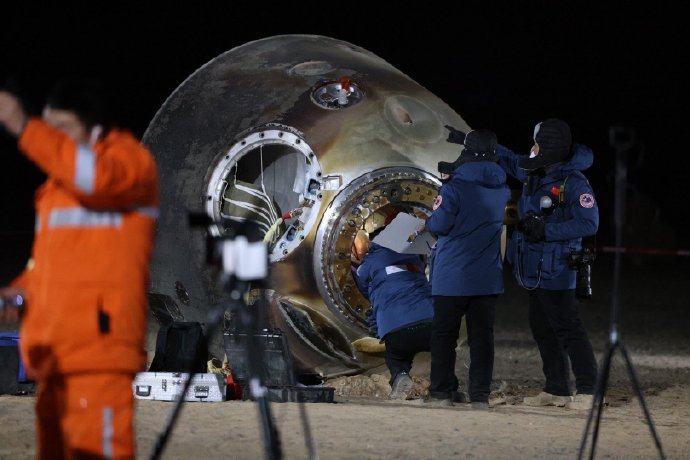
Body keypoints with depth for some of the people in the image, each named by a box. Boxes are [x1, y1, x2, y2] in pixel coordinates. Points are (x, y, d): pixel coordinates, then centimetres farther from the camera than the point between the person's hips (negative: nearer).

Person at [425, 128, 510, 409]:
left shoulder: (455, 187, -15)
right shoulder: (502, 188, 3)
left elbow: (439, 225, -15)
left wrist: (429, 221, 9)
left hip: (452, 277, -4)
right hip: (488, 278, 4)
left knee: (444, 334, 7)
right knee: (482, 336, 7)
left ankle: (441, 393, 7)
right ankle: (480, 396, 4)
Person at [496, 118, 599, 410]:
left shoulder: (573, 183, -17)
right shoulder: (534, 174, 7)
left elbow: (589, 224, -21)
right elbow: (507, 159, 25)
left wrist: (546, 230, -23)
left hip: (555, 272, -9)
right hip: (535, 269, 9)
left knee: (567, 329, -8)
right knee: (542, 330, 12)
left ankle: (586, 391, -5)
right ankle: (556, 390, 19)